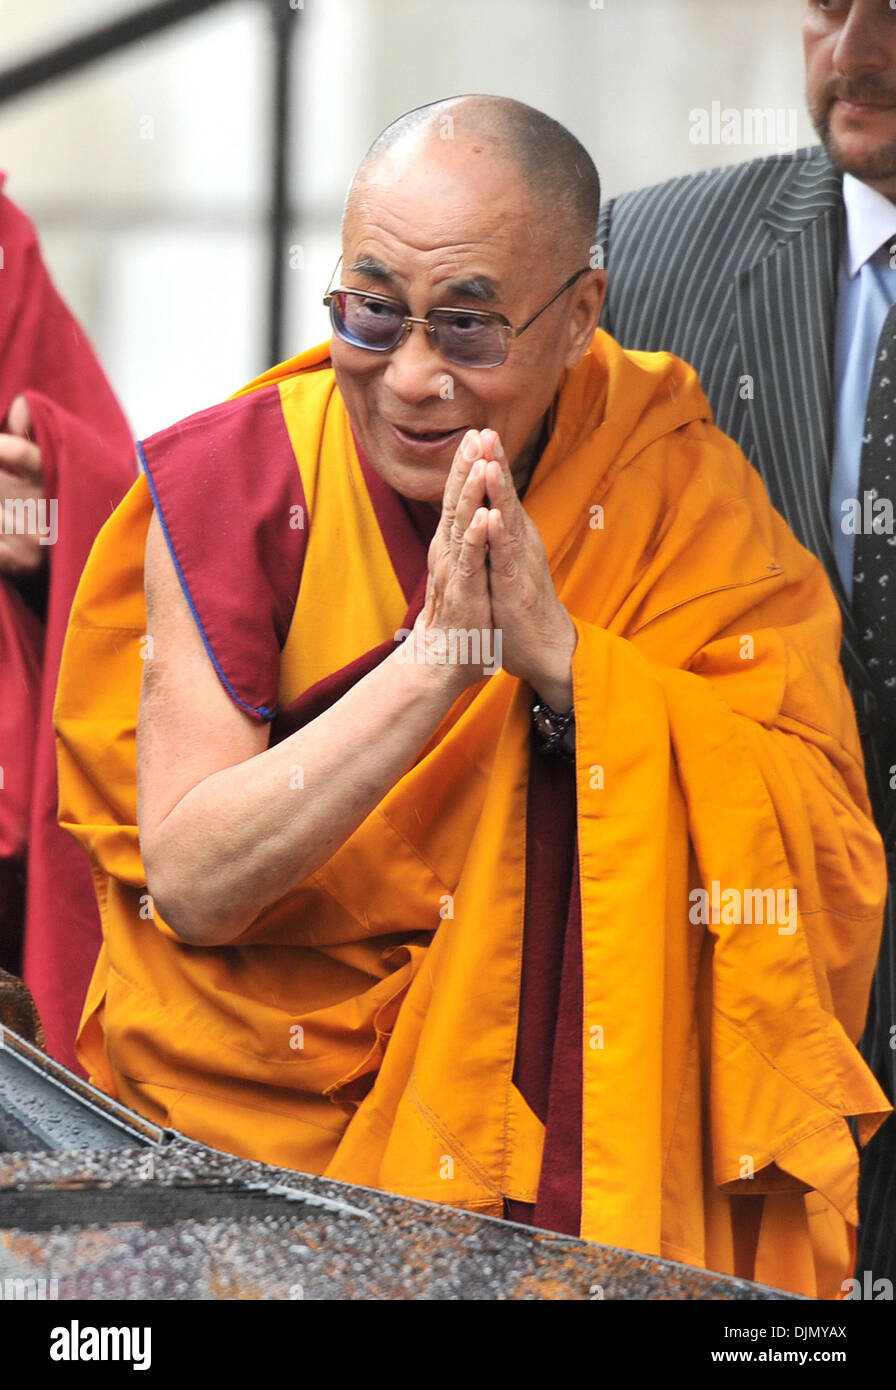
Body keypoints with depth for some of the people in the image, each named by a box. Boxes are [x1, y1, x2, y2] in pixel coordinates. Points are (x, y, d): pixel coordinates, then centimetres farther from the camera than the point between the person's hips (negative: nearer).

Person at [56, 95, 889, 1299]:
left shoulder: (678, 488, -2)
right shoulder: (233, 488, -5)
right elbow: (187, 882, -14)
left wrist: (564, 657, -21)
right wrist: (441, 659, -23)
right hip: (264, 1130, 0)